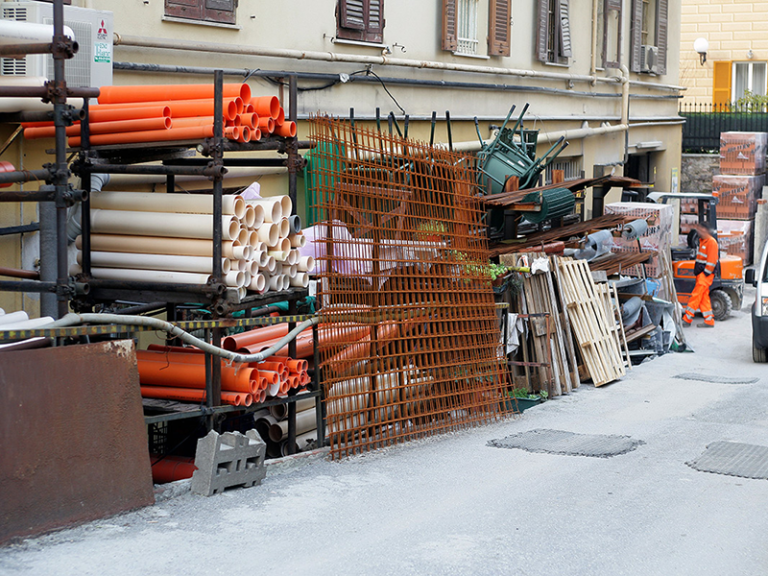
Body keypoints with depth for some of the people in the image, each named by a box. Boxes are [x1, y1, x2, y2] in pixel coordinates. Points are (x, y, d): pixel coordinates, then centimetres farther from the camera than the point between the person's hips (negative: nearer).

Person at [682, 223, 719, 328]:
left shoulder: (711, 242, -13)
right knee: (704, 297, 9)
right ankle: (709, 321, 12)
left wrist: (705, 274, -18)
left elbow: (712, 260, -18)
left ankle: (687, 320, -8)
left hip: (706, 275, -10)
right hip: (700, 275, 10)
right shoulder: (702, 241, 17)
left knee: (696, 295, -9)